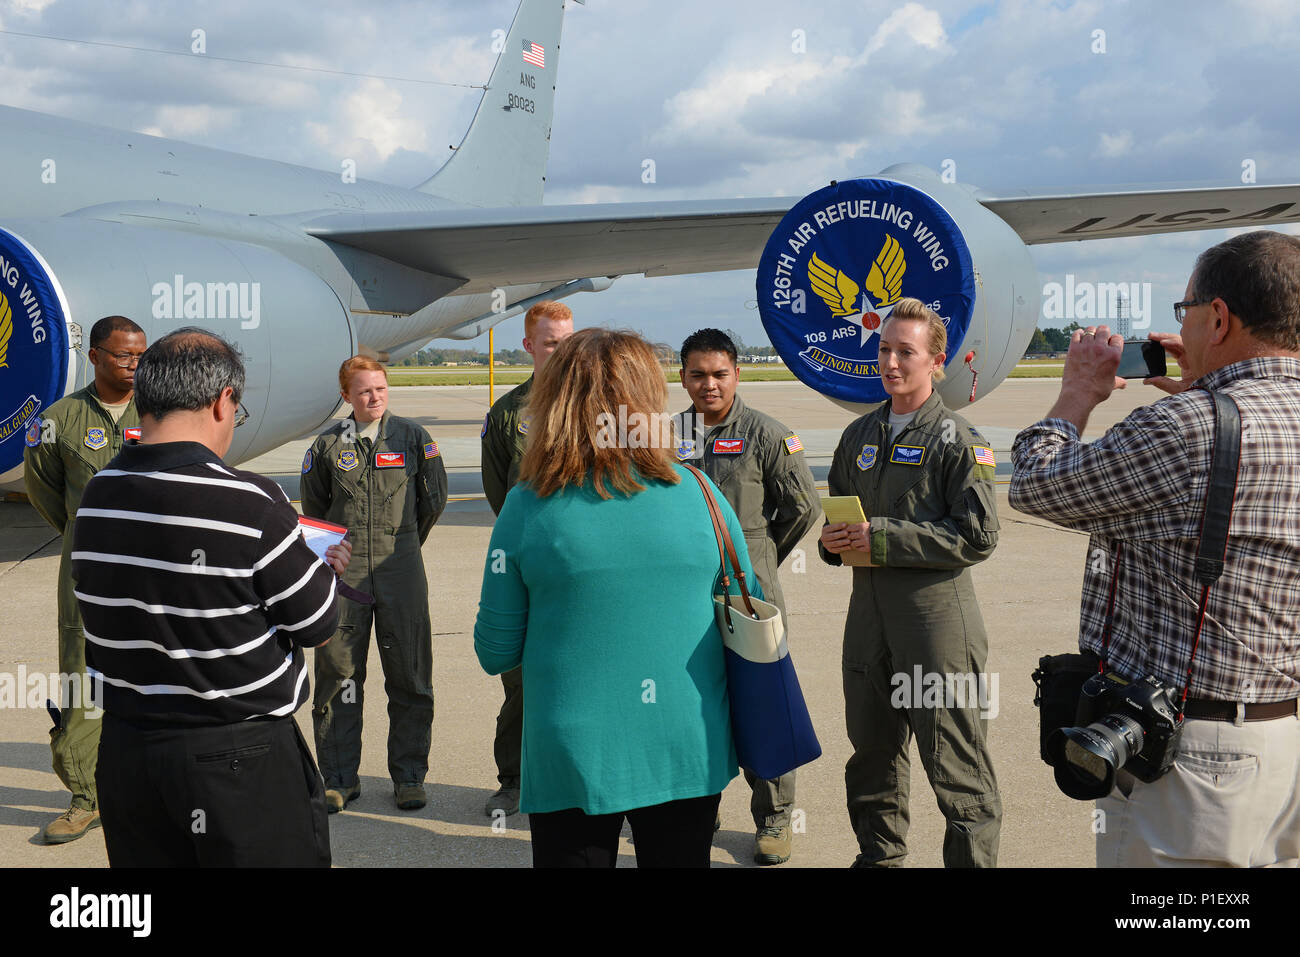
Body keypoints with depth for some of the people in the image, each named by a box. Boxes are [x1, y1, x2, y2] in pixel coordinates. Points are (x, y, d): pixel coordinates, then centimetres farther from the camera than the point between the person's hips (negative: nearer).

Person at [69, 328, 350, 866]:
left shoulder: (94, 497, -2)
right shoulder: (249, 504, -20)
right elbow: (317, 626, -10)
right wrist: (318, 567, 11)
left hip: (125, 755, 6)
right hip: (240, 761, -5)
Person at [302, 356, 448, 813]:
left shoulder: (412, 436, 3)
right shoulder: (328, 444, 5)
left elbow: (435, 497, 12)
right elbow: (313, 504, 17)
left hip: (401, 571, 0)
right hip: (343, 571, 0)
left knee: (409, 674, 3)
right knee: (337, 672, 3)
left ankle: (408, 776, 16)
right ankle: (339, 779, 15)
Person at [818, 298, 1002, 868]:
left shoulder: (957, 440, -5)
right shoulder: (860, 436, 15)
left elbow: (978, 537, -13)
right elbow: (838, 512, 24)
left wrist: (882, 537, -17)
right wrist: (836, 541, 0)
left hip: (936, 607, -6)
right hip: (868, 606, 6)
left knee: (955, 765, -2)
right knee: (872, 750, 16)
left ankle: (972, 860, 9)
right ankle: (879, 856, 31)